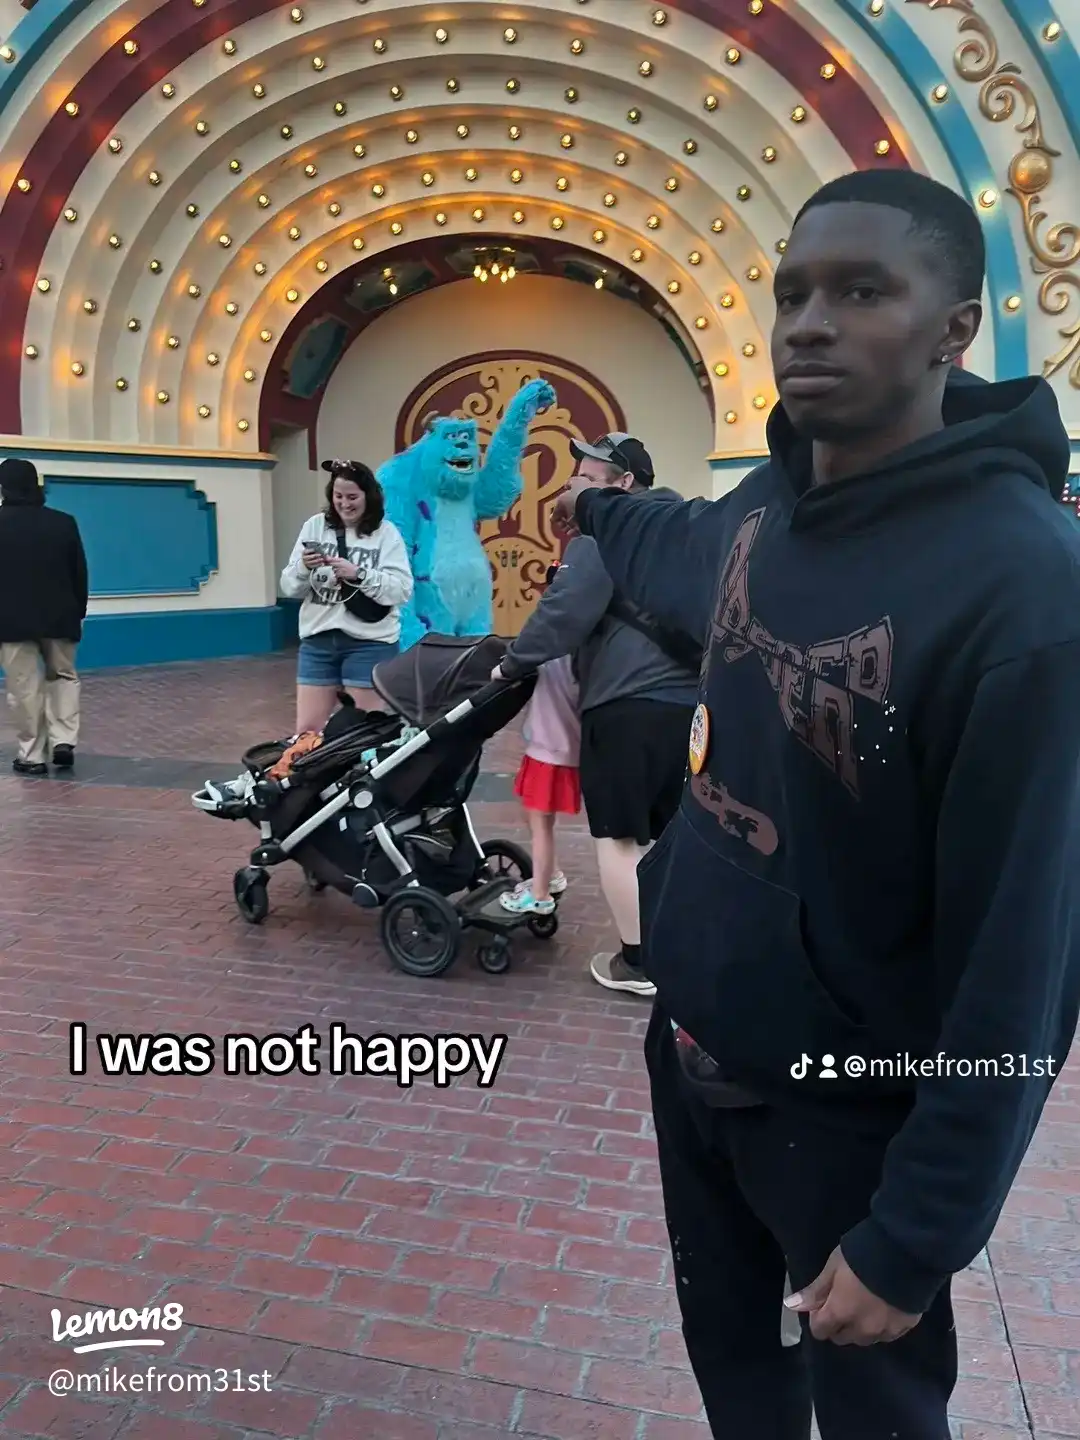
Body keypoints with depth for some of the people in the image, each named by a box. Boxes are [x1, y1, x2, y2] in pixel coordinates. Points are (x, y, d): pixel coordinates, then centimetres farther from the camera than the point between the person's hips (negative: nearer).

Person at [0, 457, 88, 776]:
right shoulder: (64, 522, 1)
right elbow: (80, 573, 7)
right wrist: (78, 611, 17)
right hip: (59, 616, 2)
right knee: (63, 676, 18)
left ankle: (32, 755, 7)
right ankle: (63, 741, 3)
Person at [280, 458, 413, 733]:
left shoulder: (386, 533, -2)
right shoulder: (314, 526, 6)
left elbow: (402, 590, -11)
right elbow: (290, 588, 5)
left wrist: (358, 574, -21)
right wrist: (303, 568, -15)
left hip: (370, 643, -3)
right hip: (317, 640, 3)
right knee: (307, 729, 6)